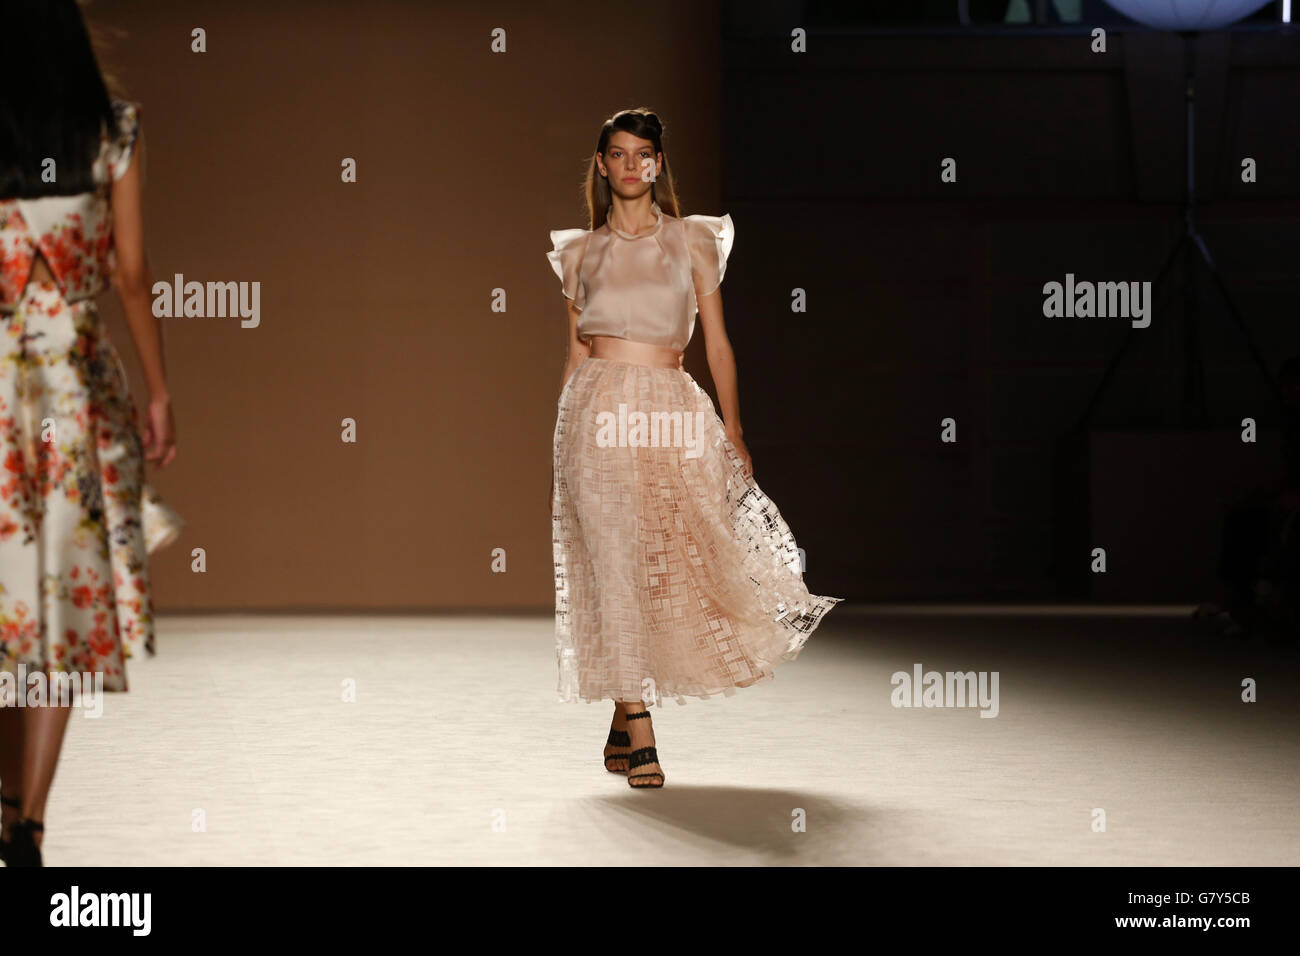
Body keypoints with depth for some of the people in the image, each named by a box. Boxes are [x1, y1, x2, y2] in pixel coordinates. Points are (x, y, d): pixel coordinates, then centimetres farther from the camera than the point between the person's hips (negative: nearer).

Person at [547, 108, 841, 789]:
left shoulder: (692, 241, 9)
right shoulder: (581, 253, 10)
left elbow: (716, 343, 8)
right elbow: (576, 352, 14)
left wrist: (733, 430, 3)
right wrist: (563, 440, 12)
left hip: (673, 413, 1)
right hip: (601, 411, -1)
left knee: (675, 561, -2)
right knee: (617, 561, -6)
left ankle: (623, 720, 15)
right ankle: (639, 734, -4)